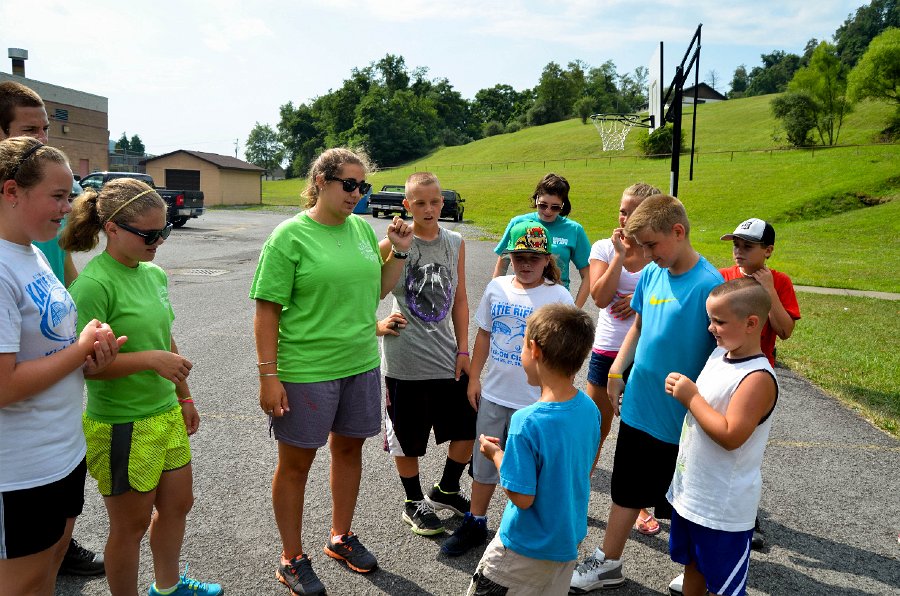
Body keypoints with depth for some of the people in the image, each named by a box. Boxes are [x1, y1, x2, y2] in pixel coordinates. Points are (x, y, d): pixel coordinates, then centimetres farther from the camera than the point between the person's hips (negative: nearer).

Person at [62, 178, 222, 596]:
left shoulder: (154, 274, 4)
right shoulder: (93, 284, -20)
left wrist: (184, 397, 19)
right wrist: (149, 360, -29)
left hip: (166, 414, 8)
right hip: (121, 426, -8)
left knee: (177, 504, 22)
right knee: (131, 525, 11)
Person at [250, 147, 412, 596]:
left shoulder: (362, 228, 5)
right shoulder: (291, 235, -11)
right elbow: (267, 310, -12)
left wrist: (399, 253, 1)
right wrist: (268, 376, -15)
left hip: (362, 364, 6)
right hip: (306, 370, -6)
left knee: (349, 449, 18)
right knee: (296, 462, 9)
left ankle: (341, 538, 40)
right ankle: (292, 560, 29)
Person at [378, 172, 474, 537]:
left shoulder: (455, 243, 4)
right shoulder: (393, 244, -8)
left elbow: (459, 300, 7)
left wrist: (463, 350, 5)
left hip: (448, 357, 4)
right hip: (405, 360, -4)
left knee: (468, 427, 11)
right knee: (408, 437, 10)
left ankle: (446, 491, 36)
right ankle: (414, 503, 34)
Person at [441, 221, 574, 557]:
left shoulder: (559, 297, -9)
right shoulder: (497, 287, 2)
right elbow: (484, 334, 10)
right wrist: (474, 377, 8)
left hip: (534, 401, -4)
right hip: (493, 394, 4)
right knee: (484, 464, 16)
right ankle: (475, 524, 34)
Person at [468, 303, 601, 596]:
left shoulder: (527, 422, -31)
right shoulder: (590, 408, -10)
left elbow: (522, 498, -25)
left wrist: (496, 455, -12)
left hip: (527, 549, -6)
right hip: (570, 539, 7)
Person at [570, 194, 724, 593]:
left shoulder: (708, 284, -19)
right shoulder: (651, 273, 1)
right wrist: (616, 371, 7)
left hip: (680, 419, -6)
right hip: (638, 407, 6)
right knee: (627, 490, 20)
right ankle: (608, 564, 36)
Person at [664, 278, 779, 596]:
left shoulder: (758, 378, -24)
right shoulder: (718, 354, 2)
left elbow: (730, 435, -31)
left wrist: (691, 397, -24)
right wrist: (682, 389, 2)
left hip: (724, 505, -8)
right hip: (690, 490, 8)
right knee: (692, 562, 26)